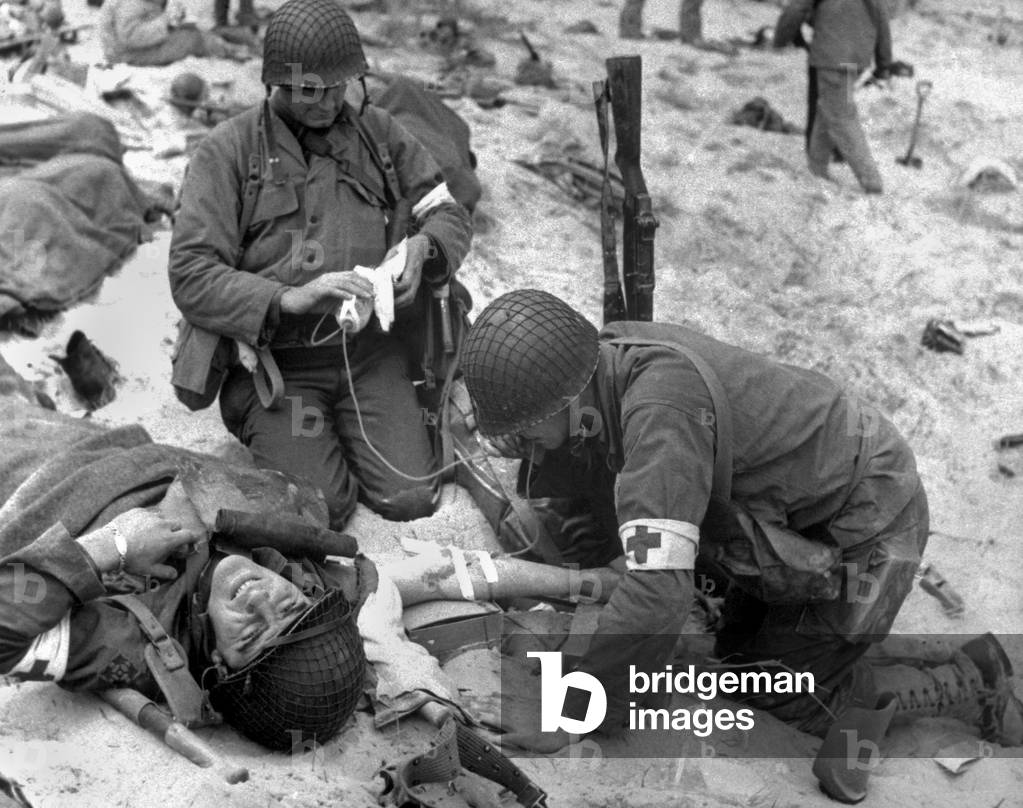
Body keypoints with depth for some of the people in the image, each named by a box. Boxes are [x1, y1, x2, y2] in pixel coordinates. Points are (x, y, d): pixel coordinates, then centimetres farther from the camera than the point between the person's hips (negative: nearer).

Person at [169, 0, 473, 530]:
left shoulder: (378, 134, 7)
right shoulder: (228, 152, -5)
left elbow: (450, 215, 12)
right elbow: (191, 277, -13)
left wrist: (423, 244, -13)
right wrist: (288, 298, -28)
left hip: (369, 351, 3)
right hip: (277, 361, -3)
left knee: (411, 499, -12)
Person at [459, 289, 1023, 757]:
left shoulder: (657, 409, -37)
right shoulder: (608, 356, -10)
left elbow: (659, 593, -42)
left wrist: (570, 709, -35)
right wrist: (617, 539, -8)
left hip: (866, 522, -8)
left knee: (782, 694, 5)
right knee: (738, 649, 16)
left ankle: (969, 684, 17)